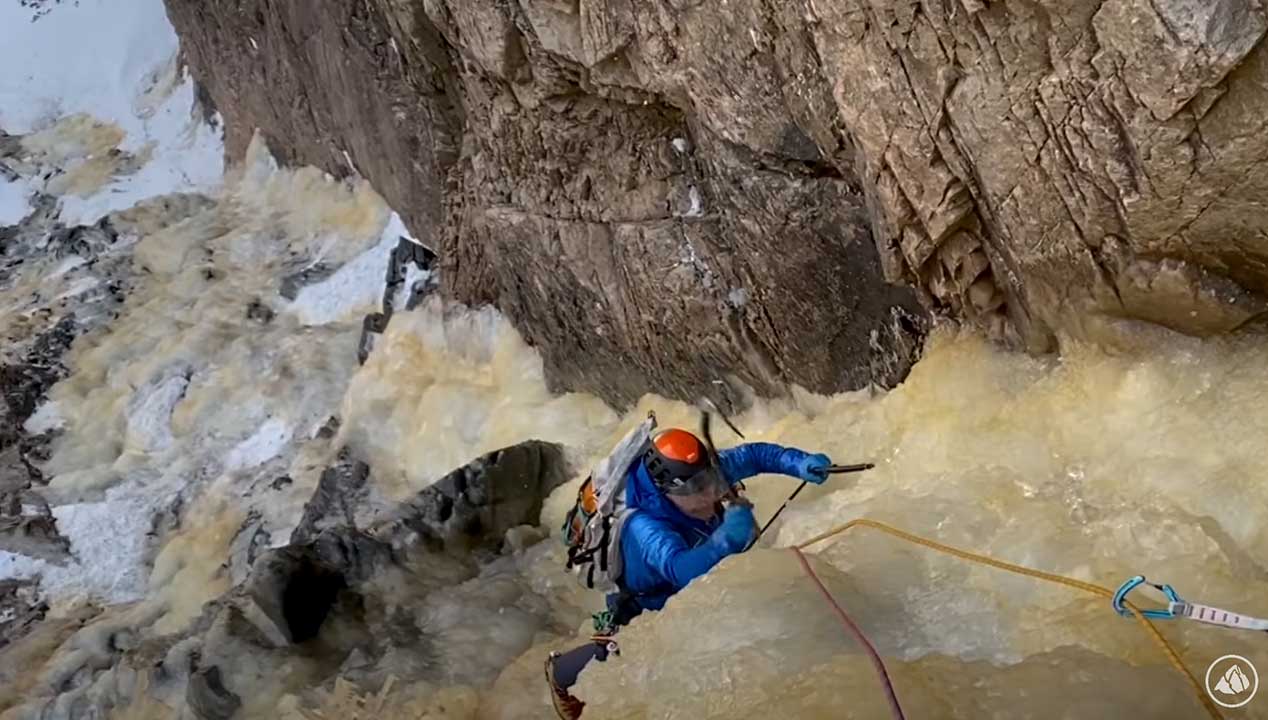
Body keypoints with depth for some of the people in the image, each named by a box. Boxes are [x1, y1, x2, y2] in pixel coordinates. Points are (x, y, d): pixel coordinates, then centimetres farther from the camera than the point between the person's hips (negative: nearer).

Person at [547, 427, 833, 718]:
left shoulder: (698, 475, -28)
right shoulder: (645, 528, -45)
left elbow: (752, 455, -18)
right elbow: (683, 570, -59)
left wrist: (800, 463, -32)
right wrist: (728, 538, -70)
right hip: (648, 604, -6)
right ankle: (560, 670, 16)